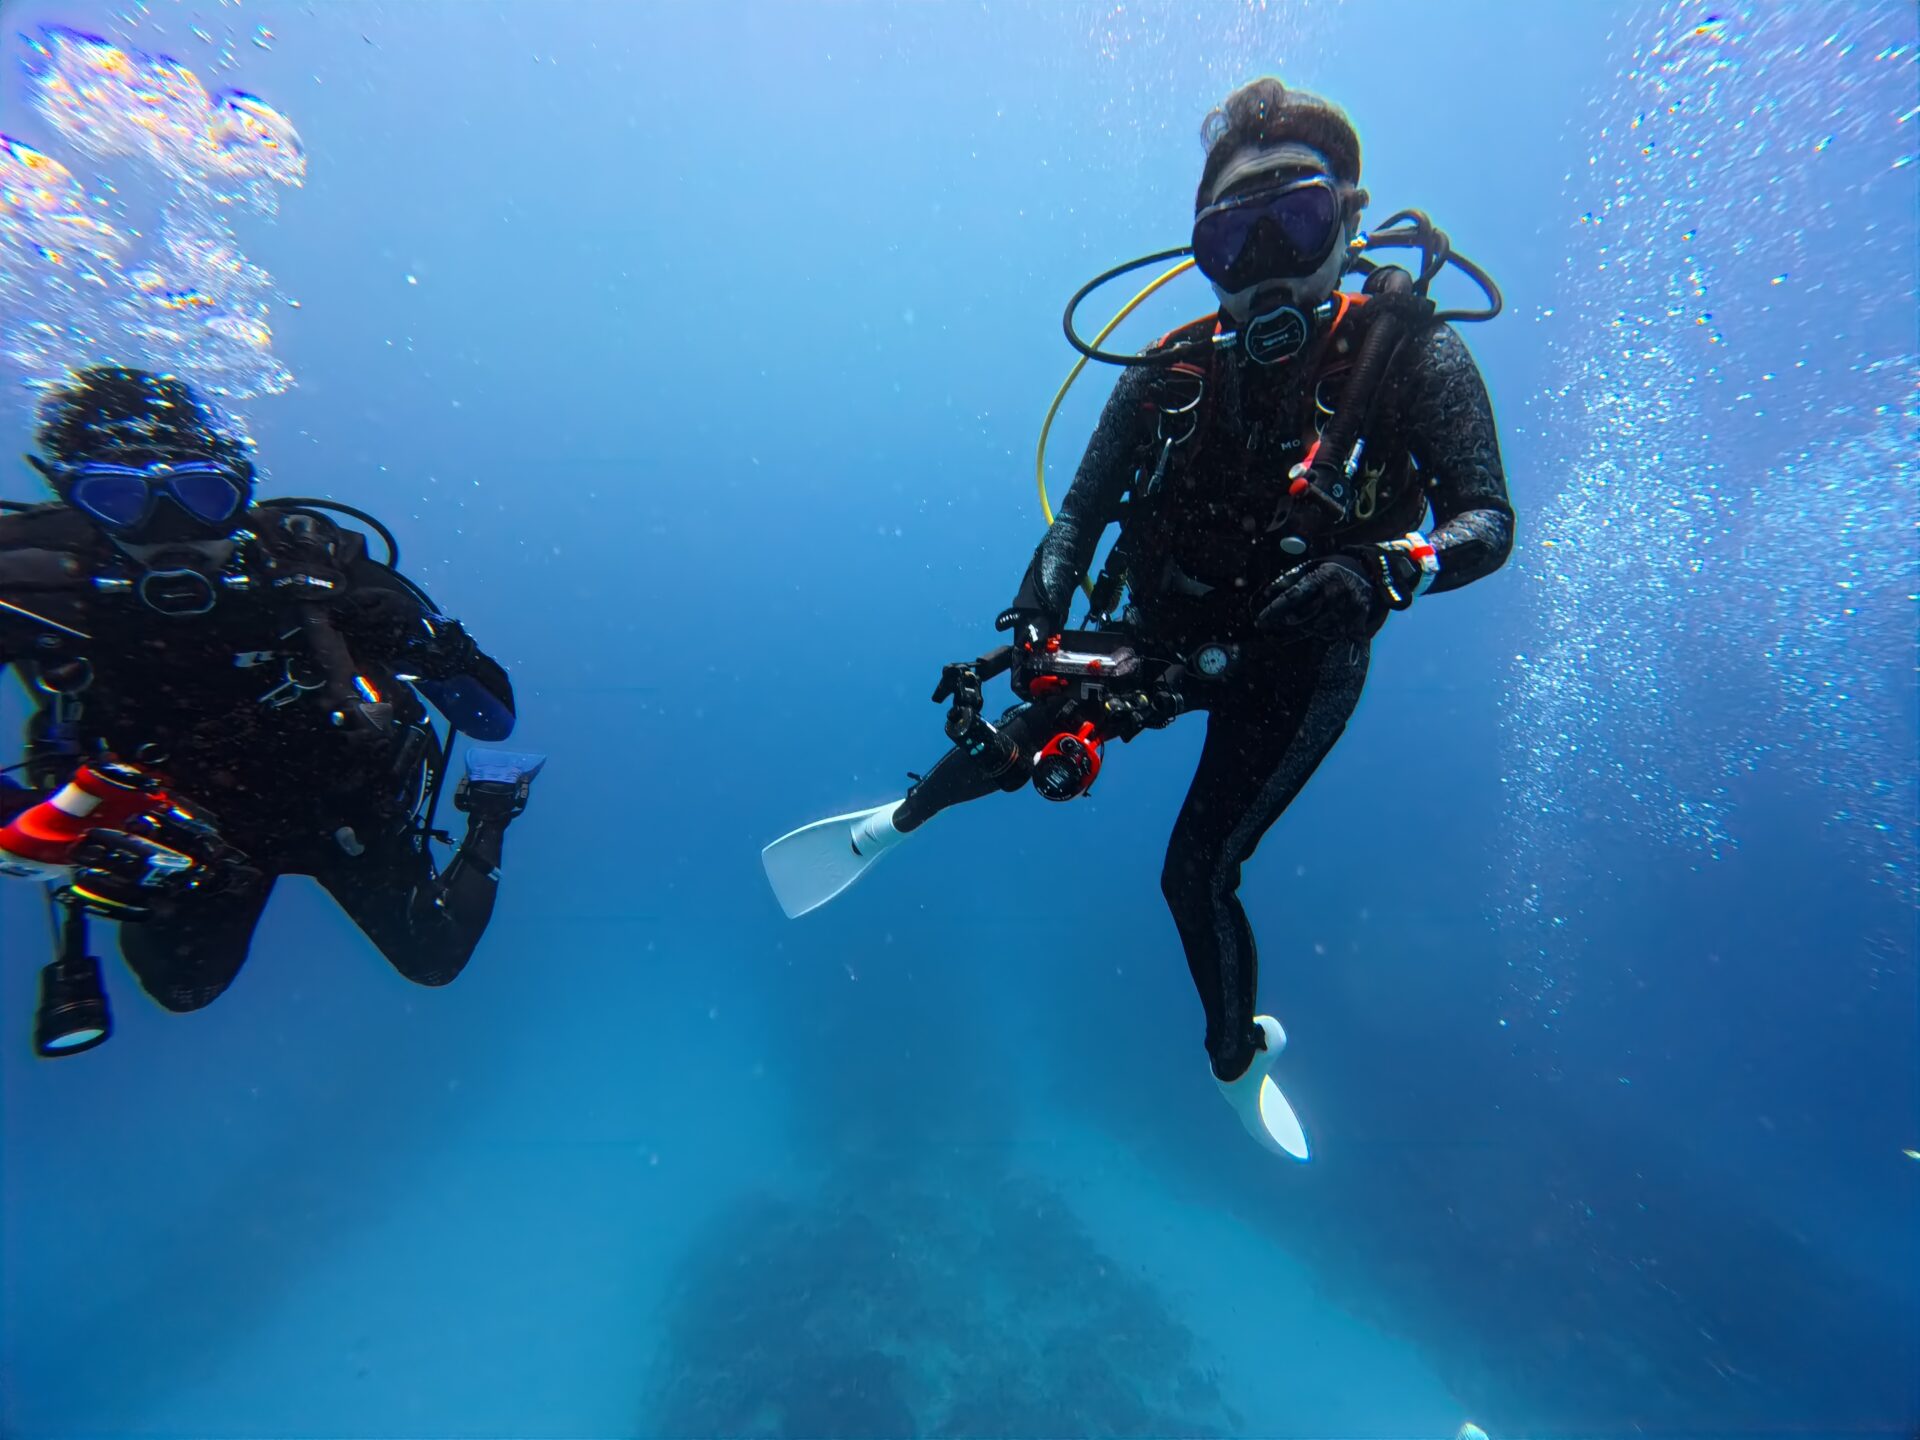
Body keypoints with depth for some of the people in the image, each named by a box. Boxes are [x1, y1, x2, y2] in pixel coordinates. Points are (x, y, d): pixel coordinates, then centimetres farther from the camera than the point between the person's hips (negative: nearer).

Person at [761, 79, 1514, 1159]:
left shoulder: (1407, 353, -13)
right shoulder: (1174, 370, -8)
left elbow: (1488, 521, -17)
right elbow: (1085, 508, -9)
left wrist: (1388, 566, -38)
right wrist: (1041, 624, -24)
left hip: (1297, 663, -2)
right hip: (1167, 634, 3)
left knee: (1199, 873, -6)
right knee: (1015, 747, 1)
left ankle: (1241, 1054, 30)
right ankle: (898, 820, 38)